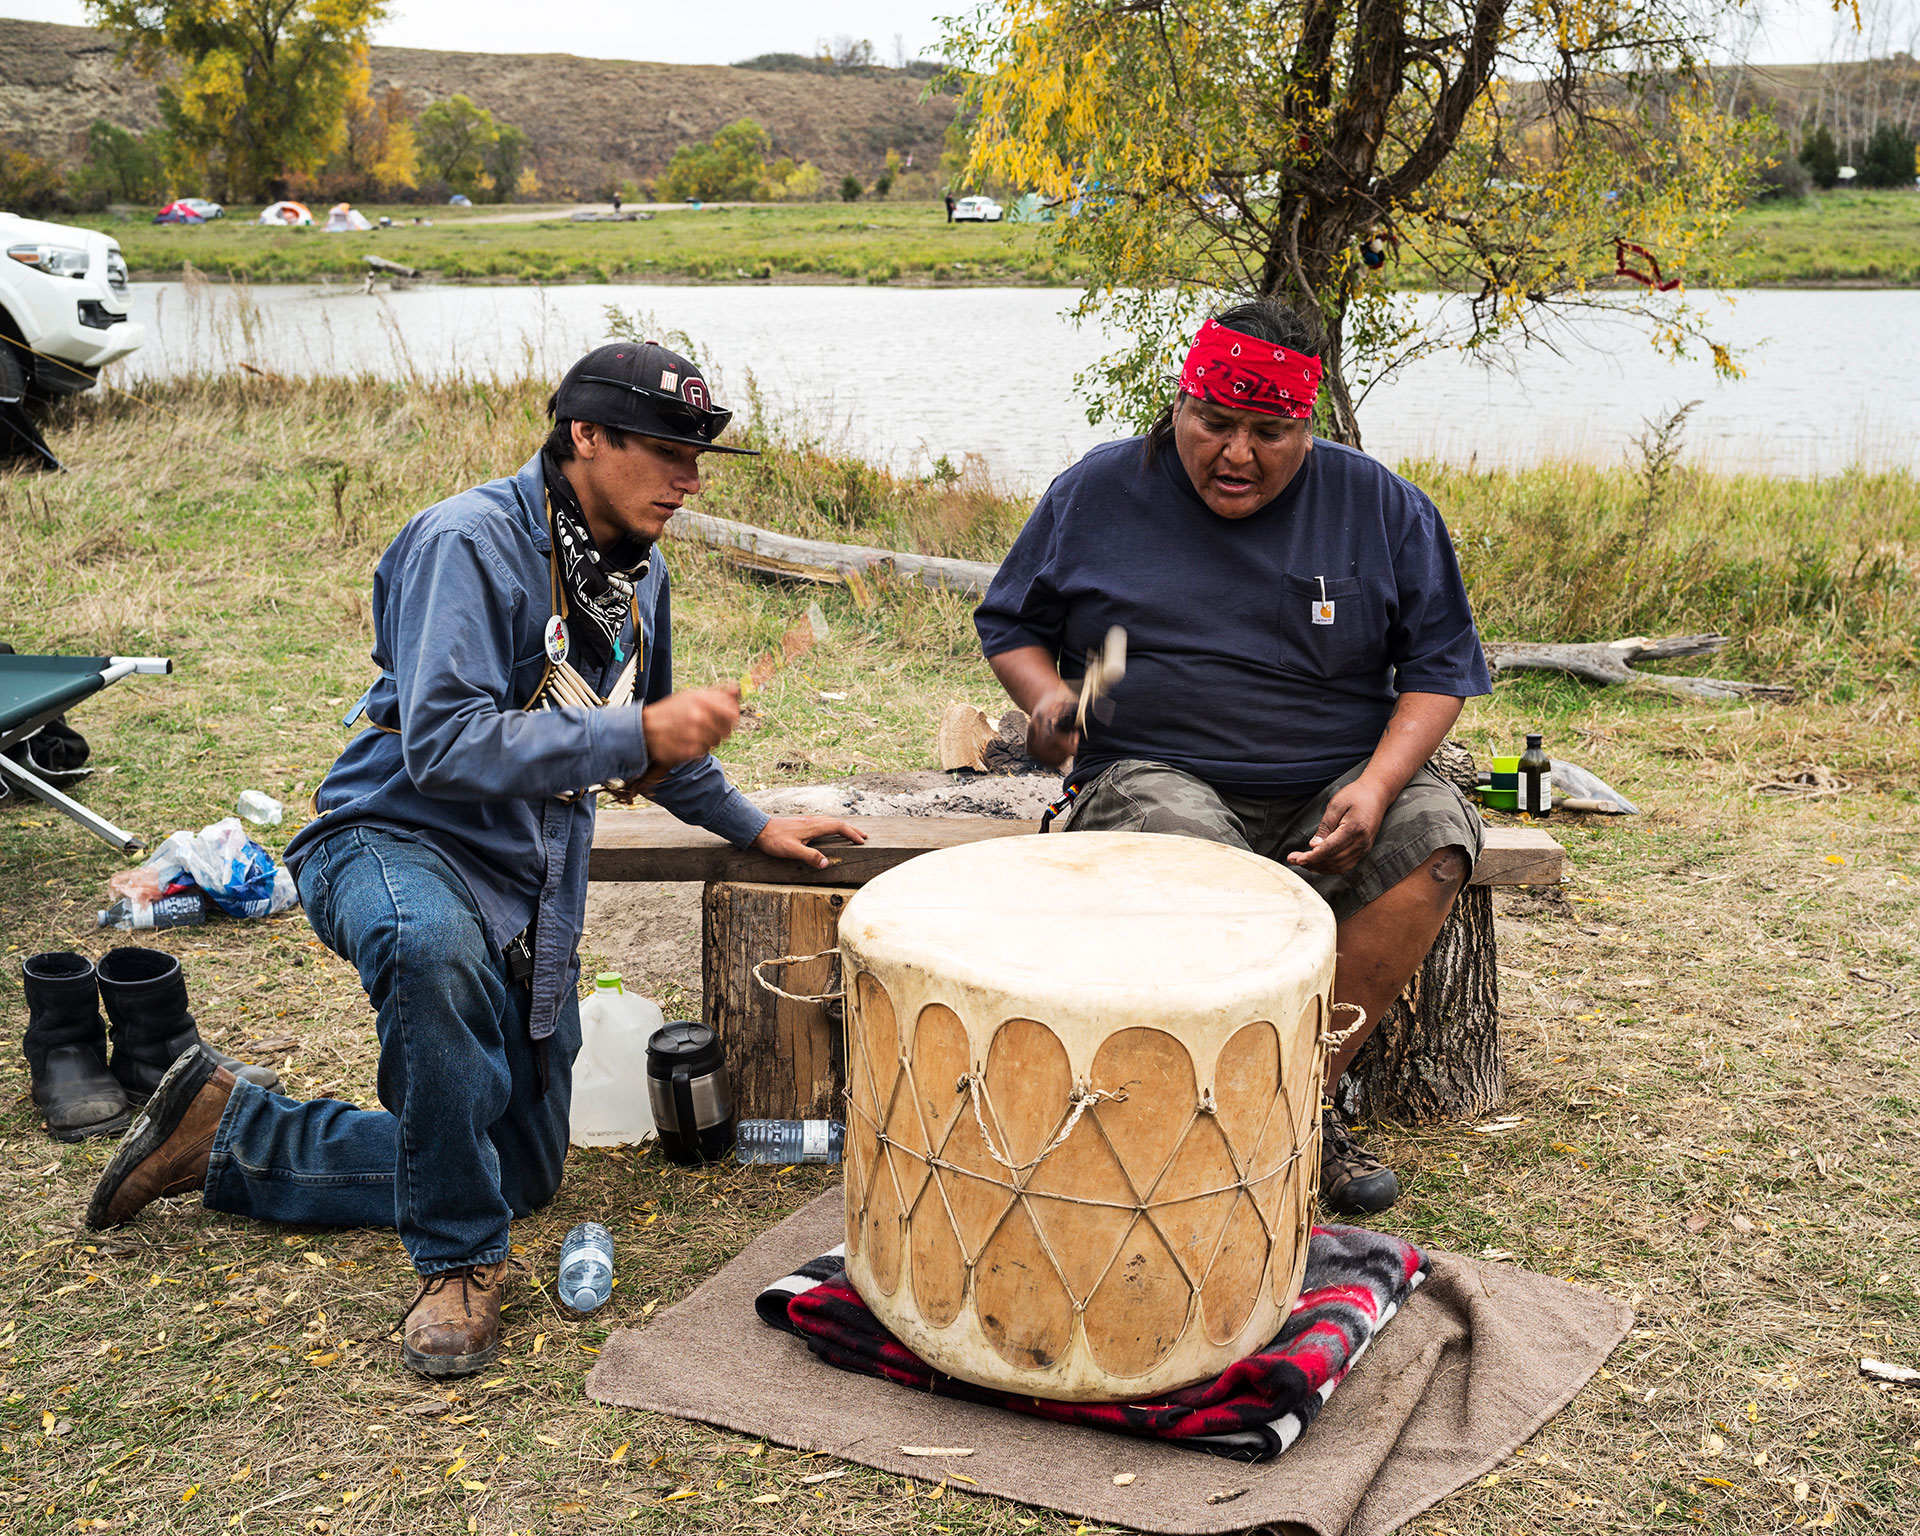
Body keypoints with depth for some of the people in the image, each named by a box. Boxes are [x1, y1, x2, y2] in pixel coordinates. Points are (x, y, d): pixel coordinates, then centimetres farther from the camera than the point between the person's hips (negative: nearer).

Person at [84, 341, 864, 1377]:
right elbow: (442, 744, -30)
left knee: (521, 1174, 11)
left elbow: (652, 733, 25)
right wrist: (636, 736, -32)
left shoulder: (638, 574, 8)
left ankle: (230, 1133, 24)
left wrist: (752, 826, 26)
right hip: (395, 839, -8)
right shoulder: (471, 542, -19)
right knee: (438, 950, -45)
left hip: (532, 889, 8)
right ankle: (459, 1260, -24)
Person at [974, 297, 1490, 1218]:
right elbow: (1009, 621, 14)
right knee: (1195, 863, -36)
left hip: (1340, 784, 2)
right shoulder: (1098, 493, 4)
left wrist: (1376, 787, -13)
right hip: (1156, 774, -2)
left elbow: (1438, 660, 5)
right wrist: (1046, 695, -10)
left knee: (1434, 837, -28)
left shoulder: (1379, 507, 4)